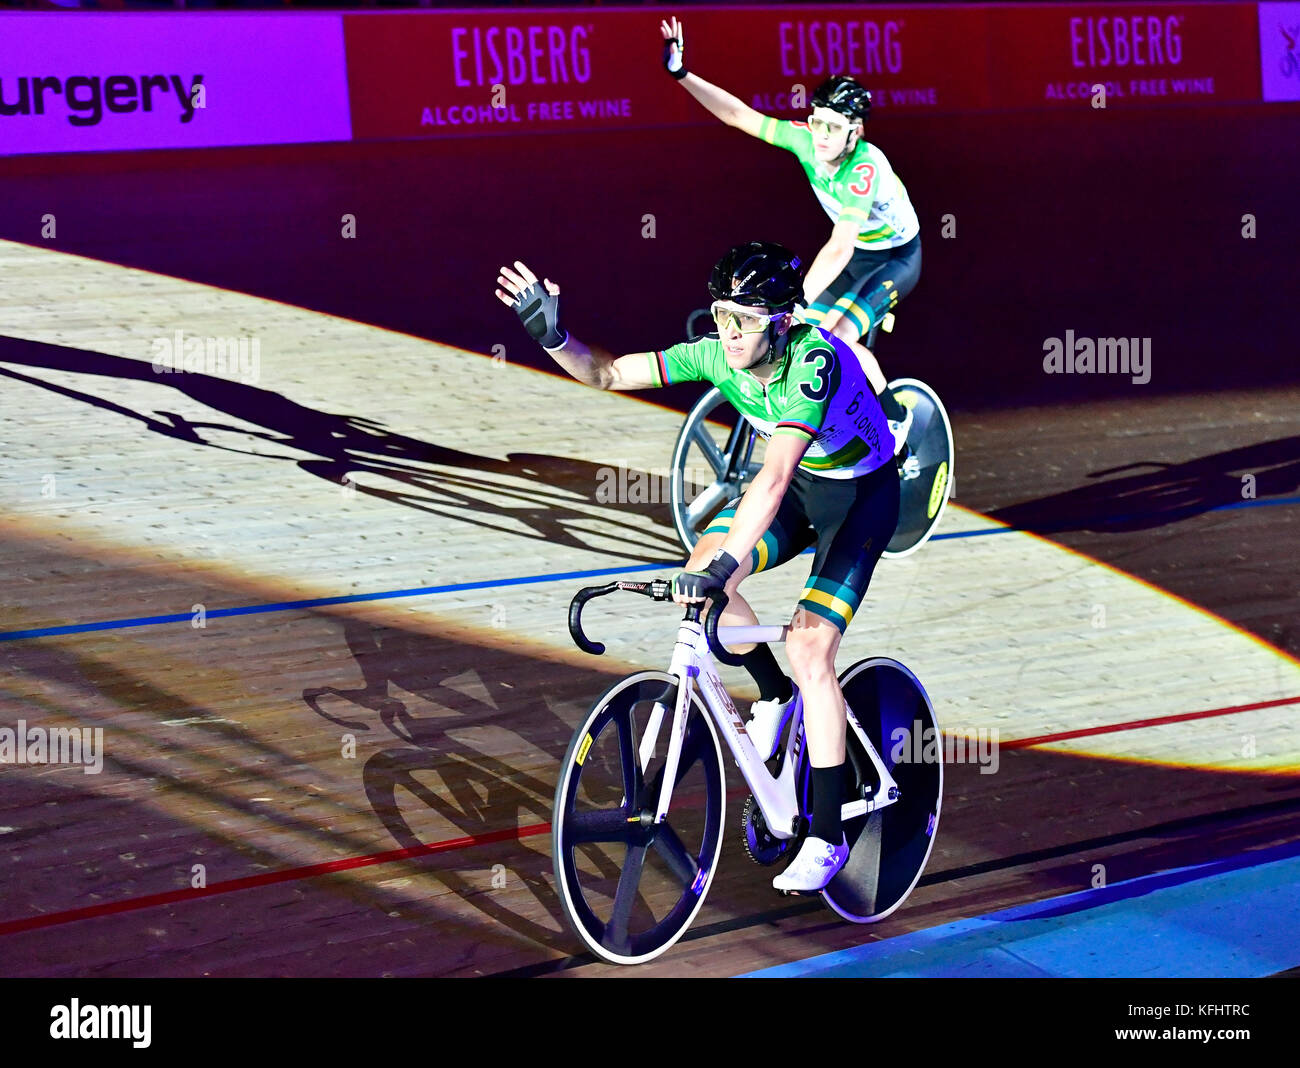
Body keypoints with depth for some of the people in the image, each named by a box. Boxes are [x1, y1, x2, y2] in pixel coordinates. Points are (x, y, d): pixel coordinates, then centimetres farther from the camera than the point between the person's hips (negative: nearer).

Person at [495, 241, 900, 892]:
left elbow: (774, 477, -47)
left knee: (809, 648, -18)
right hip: (797, 480, 6)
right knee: (704, 573, -17)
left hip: (860, 494, -6)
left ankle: (826, 836, -6)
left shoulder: (814, 360, -36)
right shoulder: (718, 354, -17)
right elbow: (608, 373, -14)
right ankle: (775, 696, 11)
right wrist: (554, 338, -33)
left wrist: (725, 565, -55)